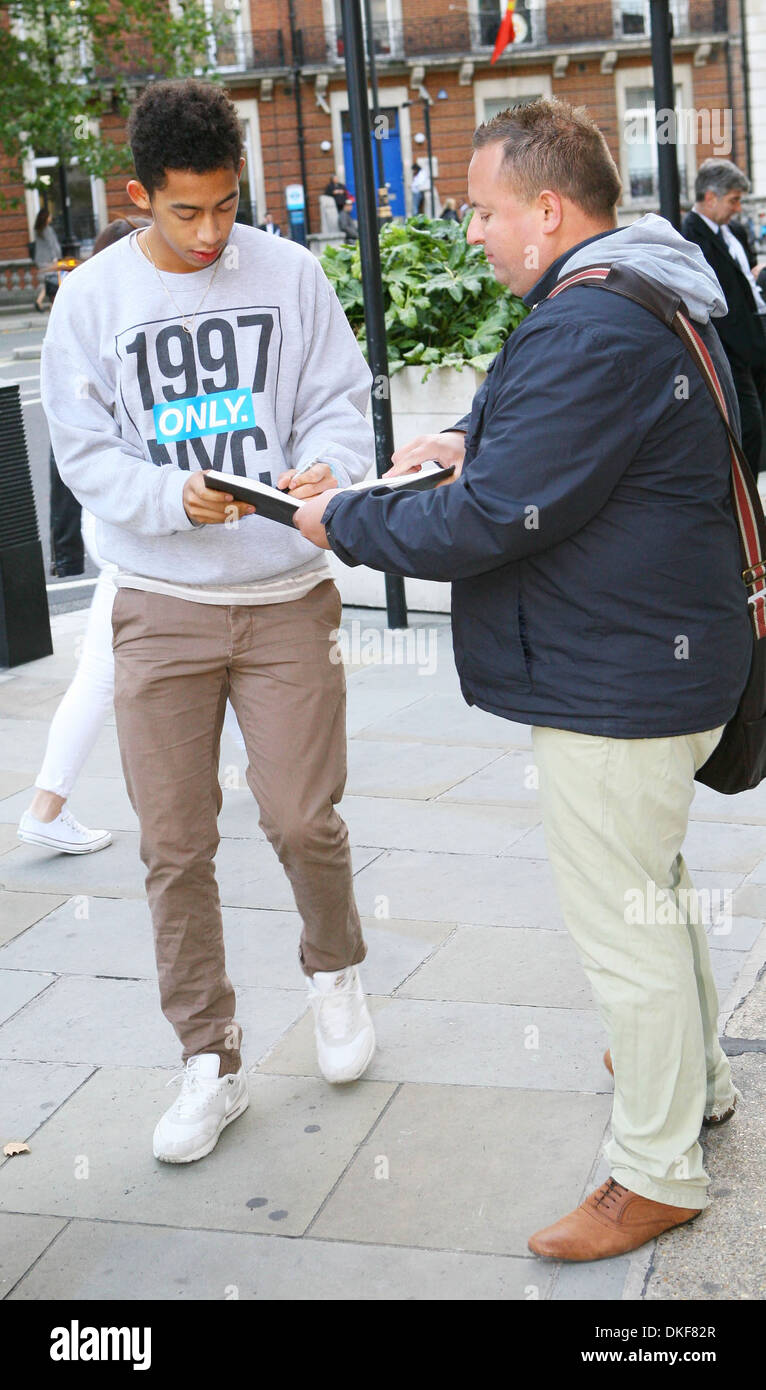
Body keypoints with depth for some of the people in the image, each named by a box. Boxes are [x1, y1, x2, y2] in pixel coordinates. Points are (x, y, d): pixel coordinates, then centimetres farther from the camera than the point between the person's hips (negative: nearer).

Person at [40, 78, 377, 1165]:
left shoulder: (289, 273, 1)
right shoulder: (93, 298, 0)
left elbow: (341, 404, 3)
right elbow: (86, 453, -1)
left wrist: (325, 473, -20)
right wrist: (176, 496, -21)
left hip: (288, 596, 0)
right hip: (161, 606, 1)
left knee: (303, 820, 1)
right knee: (176, 845, 4)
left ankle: (335, 970, 35)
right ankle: (210, 1062, 20)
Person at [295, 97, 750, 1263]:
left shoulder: (589, 333, -26)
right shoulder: (649, 293, 10)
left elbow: (488, 523, -27)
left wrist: (343, 522, -12)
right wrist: (477, 440, 11)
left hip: (615, 679, -11)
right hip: (665, 655, 11)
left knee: (622, 926, 3)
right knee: (653, 887, 27)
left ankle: (656, 1171, 19)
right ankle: (696, 1072, 47)